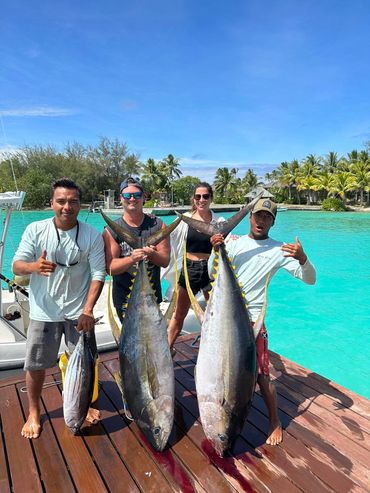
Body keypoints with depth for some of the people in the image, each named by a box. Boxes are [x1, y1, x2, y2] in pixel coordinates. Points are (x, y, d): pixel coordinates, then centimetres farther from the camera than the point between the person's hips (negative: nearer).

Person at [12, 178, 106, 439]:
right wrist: (33, 266, -30)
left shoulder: (92, 235, -8)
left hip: (78, 311, 0)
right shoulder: (35, 230, -6)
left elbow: (98, 274, -10)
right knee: (35, 365, 10)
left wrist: (88, 309, -19)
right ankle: (34, 412, 37)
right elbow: (16, 266, -6)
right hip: (44, 311, 1)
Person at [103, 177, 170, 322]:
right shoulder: (111, 231, -7)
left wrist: (152, 254, -25)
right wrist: (132, 259, -32)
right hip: (124, 298, -2)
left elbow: (165, 261, -5)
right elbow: (110, 268, -15)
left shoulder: (157, 225, -2)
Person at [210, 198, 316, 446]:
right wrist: (216, 251, -18)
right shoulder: (234, 242, 5)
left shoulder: (278, 250, -3)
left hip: (252, 319, -3)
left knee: (261, 375, 1)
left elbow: (310, 279, -8)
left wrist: (302, 258, -29)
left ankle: (275, 421, 27)